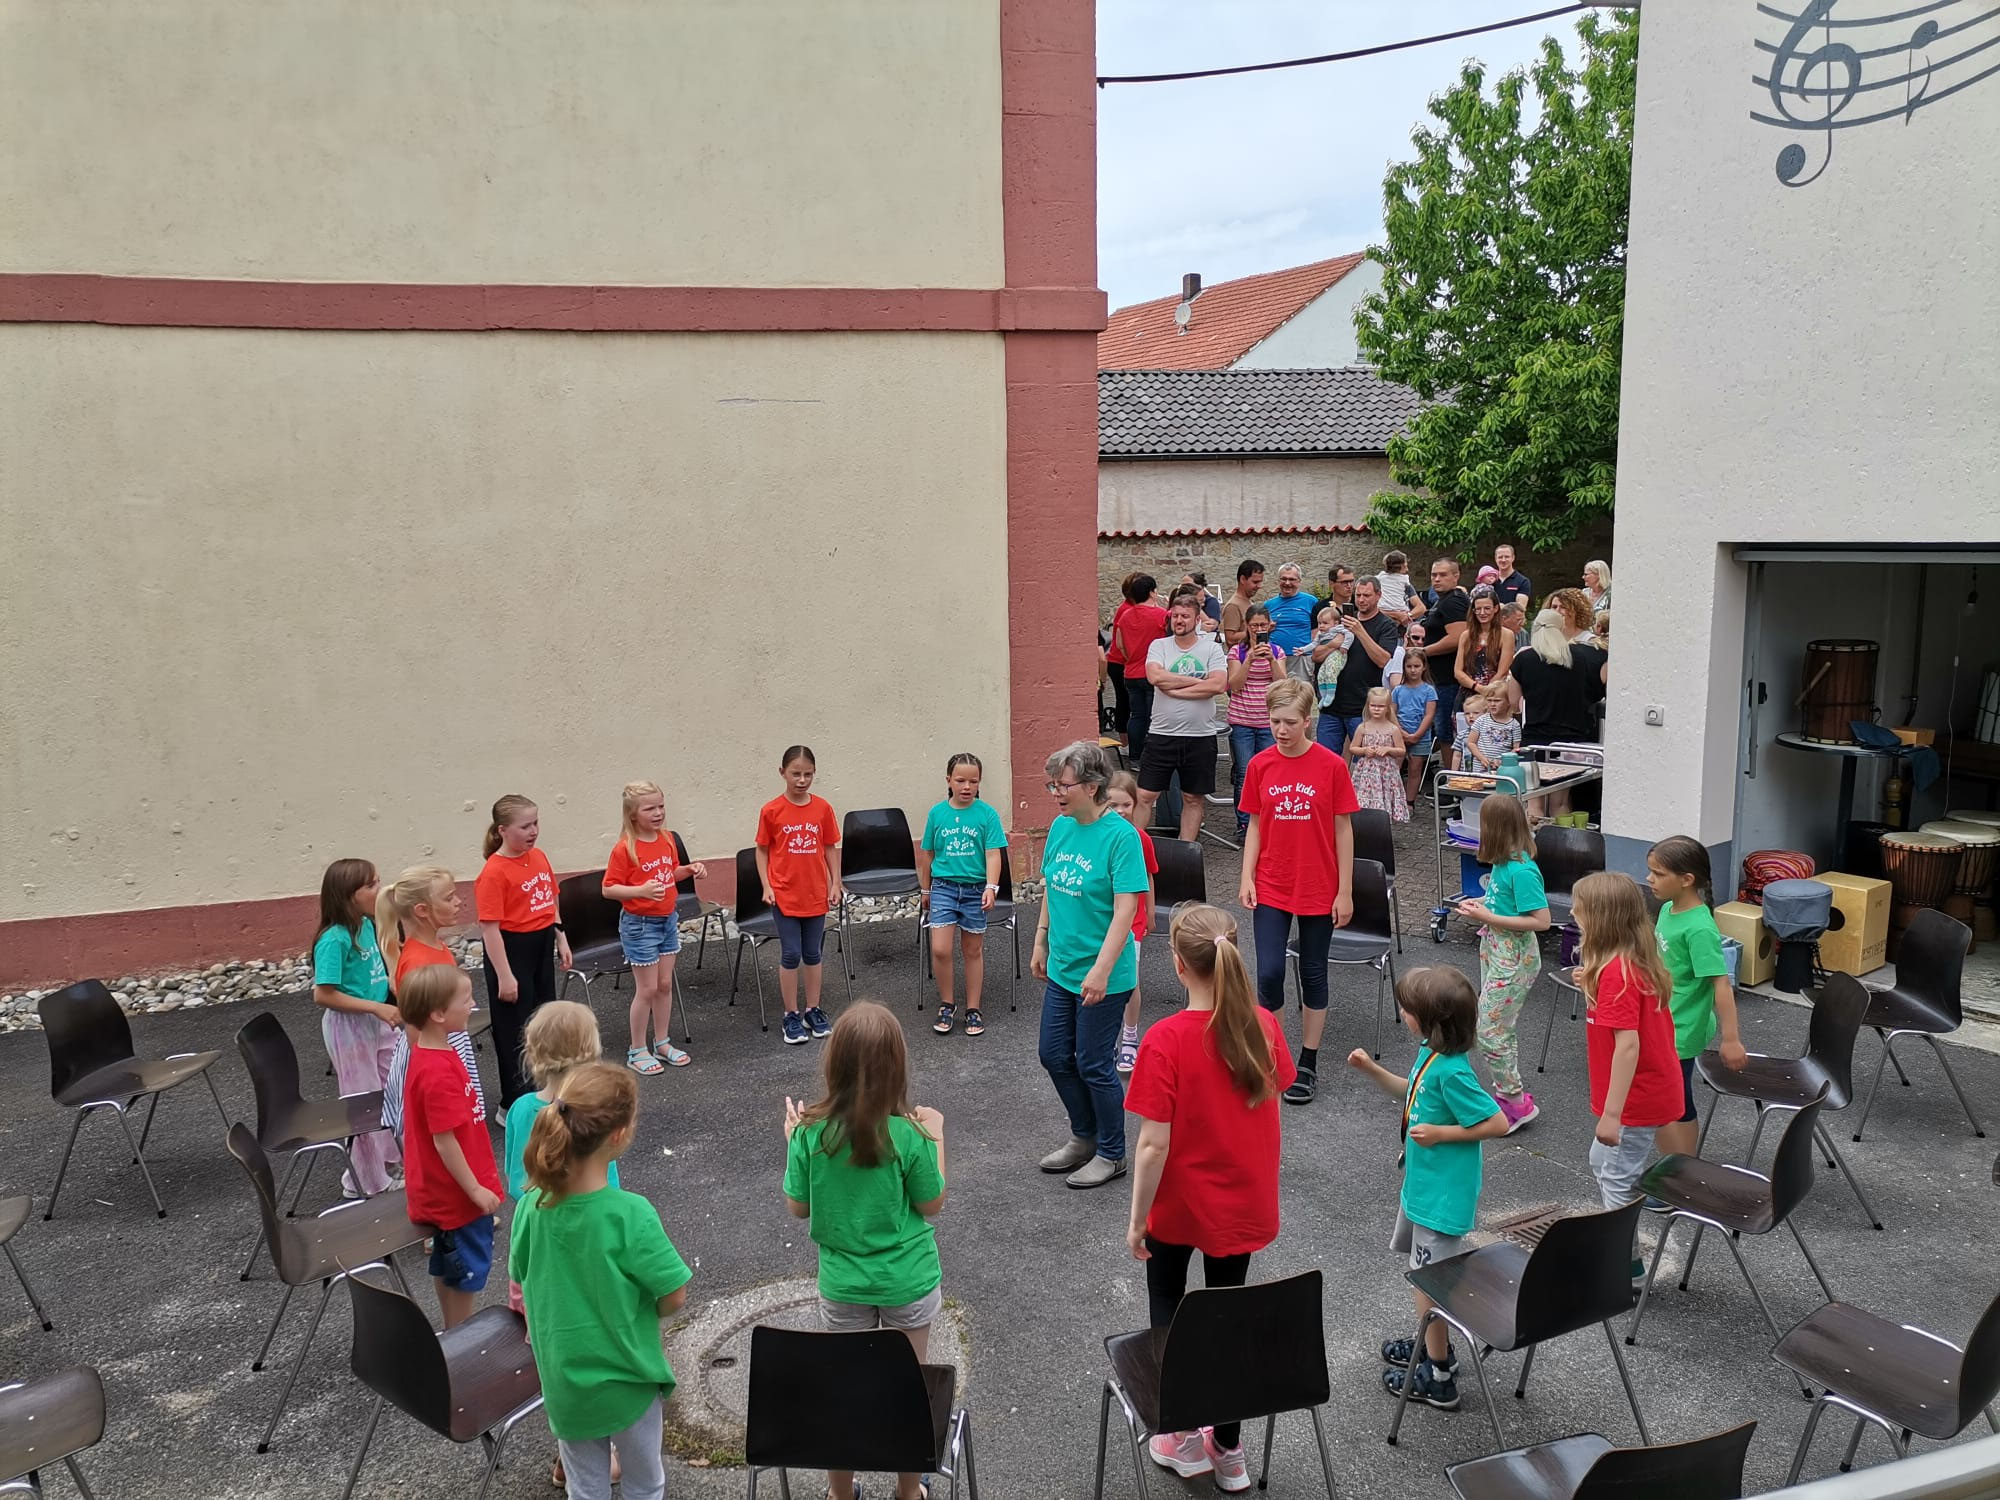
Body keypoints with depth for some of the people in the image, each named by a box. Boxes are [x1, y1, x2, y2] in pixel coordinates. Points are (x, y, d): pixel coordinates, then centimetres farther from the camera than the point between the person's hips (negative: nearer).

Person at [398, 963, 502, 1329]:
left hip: (442, 1189, 10)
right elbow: (444, 1141, -27)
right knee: (468, 1271, 7)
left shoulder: (429, 1055, 1)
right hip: (457, 1192, -10)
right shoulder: (438, 1073, -30)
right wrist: (476, 1189, -18)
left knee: (449, 1266, 23)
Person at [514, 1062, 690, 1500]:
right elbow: (674, 1298, -19)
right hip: (628, 1377, -4)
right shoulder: (630, 1214, -28)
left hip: (564, 1381, 4)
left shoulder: (532, 1206, -14)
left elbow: (525, 1282, 1)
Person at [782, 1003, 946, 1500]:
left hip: (842, 1285, 1)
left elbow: (797, 1207, -5)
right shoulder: (908, 1136, -23)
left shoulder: (811, 1132, -18)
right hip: (910, 1282, -1)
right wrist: (936, 1138, -1)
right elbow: (931, 1205, -9)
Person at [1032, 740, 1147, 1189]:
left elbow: (1125, 909, -23)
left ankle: (1111, 1154, 25)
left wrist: (1101, 970, -27)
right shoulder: (1060, 827, 2)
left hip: (1102, 975, -7)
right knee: (1054, 1055, 16)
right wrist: (1041, 945, 16)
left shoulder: (1120, 835, -19)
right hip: (1062, 967, 7)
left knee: (1093, 1064, 5)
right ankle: (1084, 1136, 38)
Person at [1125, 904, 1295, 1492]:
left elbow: (1154, 1145, -23)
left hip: (1180, 1205, -4)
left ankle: (1186, 1435, 31)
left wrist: (1136, 1219, -11)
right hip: (1245, 1202, 4)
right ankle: (1229, 1451, 32)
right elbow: (1269, 1102, 4)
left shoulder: (1166, 1040, -26)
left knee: (1167, 1308, 22)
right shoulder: (1264, 1025, -11)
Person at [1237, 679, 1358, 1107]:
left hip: (1319, 890, -1)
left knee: (1313, 975, 10)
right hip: (1271, 887, 1)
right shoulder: (1260, 765, -1)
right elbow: (1255, 824, 6)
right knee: (1269, 973, -5)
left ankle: (1308, 1065, 22)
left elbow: (1343, 830, -4)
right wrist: (1247, 878, -3)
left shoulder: (1332, 766, -8)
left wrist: (1345, 891, -4)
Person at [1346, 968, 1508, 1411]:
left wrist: (1442, 1134, -21)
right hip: (1421, 1183, 9)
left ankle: (1438, 1378, 19)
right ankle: (1433, 1345, 43)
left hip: (1442, 1195, -9)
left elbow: (1498, 1123, -23)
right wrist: (1371, 1070, 5)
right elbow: (1413, 1095, 17)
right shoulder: (1429, 1054, -1)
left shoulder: (1452, 1072, -28)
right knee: (1424, 1273, 24)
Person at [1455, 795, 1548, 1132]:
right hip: (1495, 952, 10)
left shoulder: (1521, 870, -25)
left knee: (1490, 1031, -3)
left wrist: (1488, 917, -24)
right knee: (1503, 1026, 19)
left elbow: (1541, 920, -25)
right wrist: (1482, 903, 3)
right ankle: (1508, 1090, 32)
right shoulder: (1504, 862, 2)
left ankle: (1516, 1102, 10)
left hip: (1513, 960, -10)